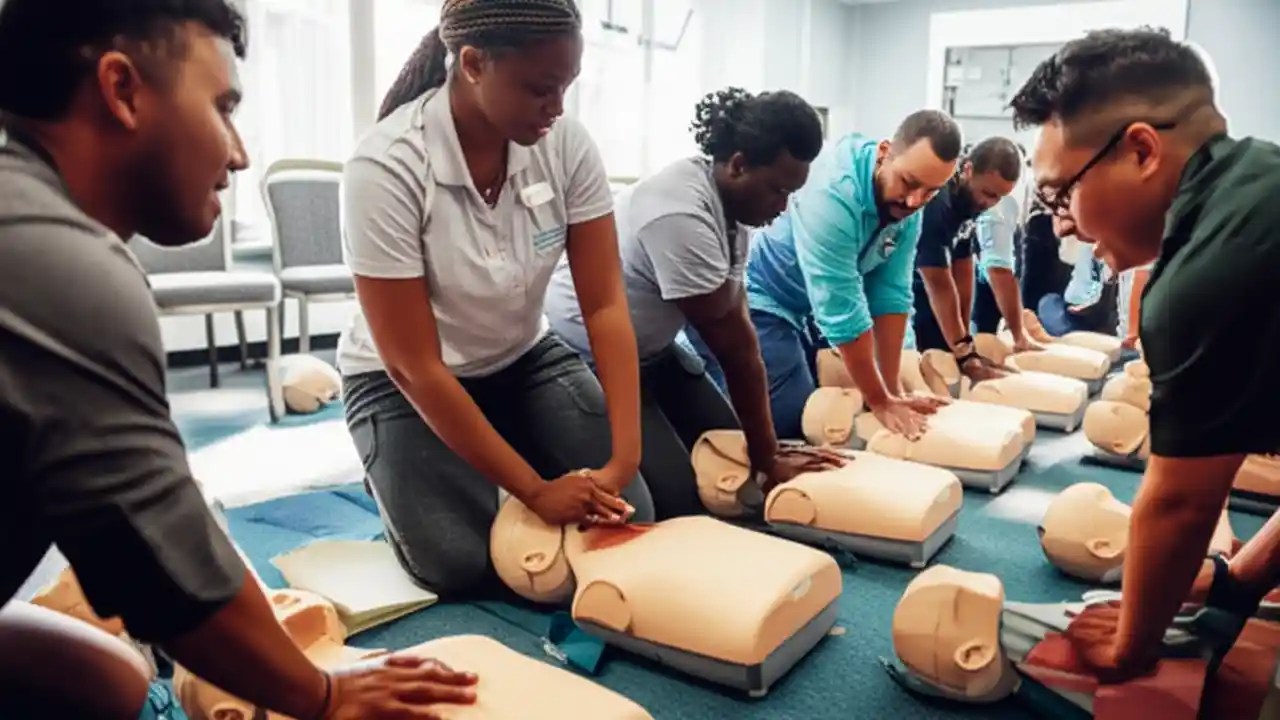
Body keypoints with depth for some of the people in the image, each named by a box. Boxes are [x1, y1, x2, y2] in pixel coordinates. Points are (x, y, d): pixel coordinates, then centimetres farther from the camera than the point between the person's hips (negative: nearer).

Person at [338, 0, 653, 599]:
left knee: (623, 515, -9)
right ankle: (395, 480, 13)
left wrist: (625, 459, -27)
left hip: (523, 359, 4)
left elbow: (605, 305, -17)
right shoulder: (385, 168, -28)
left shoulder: (566, 143, -17)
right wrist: (534, 489, -27)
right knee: (463, 561, -19)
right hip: (403, 379, -3)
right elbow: (415, 367, -26)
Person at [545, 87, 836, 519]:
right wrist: (769, 461, -14)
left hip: (647, 348, 9)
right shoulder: (682, 216, -31)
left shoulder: (730, 207, -2)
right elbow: (733, 346, -24)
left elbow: (739, 333, -4)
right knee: (677, 499, -12)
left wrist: (764, 453, -6)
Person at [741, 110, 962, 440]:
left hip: (809, 309, 8)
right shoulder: (832, 189, -32)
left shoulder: (907, 204, -7)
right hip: (760, 304, -8)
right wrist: (879, 402, -21)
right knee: (795, 428, -10)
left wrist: (894, 390, -6)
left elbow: (891, 292, -4)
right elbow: (842, 309, -30)